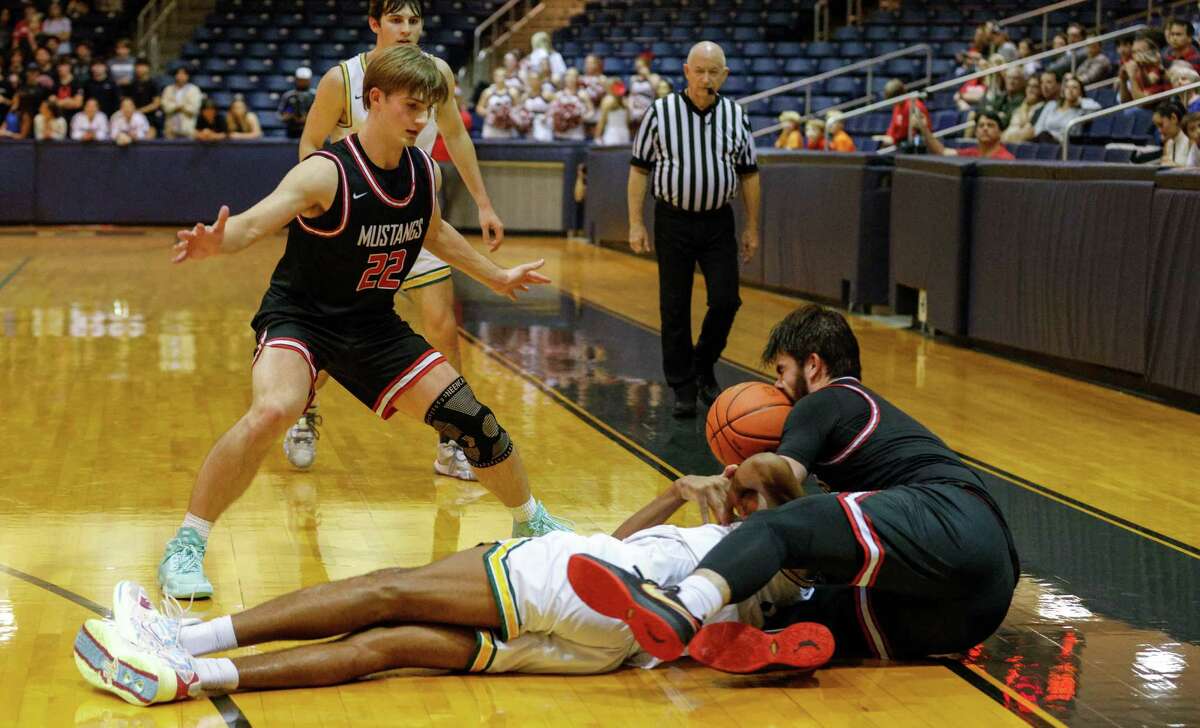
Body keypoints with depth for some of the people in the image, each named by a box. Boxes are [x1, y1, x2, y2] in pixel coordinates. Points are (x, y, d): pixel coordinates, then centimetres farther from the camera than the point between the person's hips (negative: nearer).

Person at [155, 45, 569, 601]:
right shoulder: (327, 173, -22)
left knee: (468, 416, 5)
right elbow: (253, 223, -35)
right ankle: (184, 549, -19)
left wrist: (496, 278, 29)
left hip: (374, 325, 6)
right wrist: (214, 243, -58)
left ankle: (531, 521, 32)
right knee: (273, 411, -33)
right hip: (300, 316, -6)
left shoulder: (422, 170, -3)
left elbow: (434, 231, 19)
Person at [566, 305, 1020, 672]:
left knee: (778, 527, -19)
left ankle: (677, 614, -48)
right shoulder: (876, 414, 41)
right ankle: (777, 639, -37)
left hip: (946, 518, -9)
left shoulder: (825, 402, 13)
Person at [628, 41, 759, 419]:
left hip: (718, 221, 2)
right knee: (675, 309, 2)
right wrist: (636, 223, -5)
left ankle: (704, 367, 20)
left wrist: (752, 227, 7)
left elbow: (749, 174, 8)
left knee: (725, 301, -5)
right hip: (673, 220, -2)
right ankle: (683, 388, 12)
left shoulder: (736, 115, 3)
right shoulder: (660, 112, -4)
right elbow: (639, 169, -1)